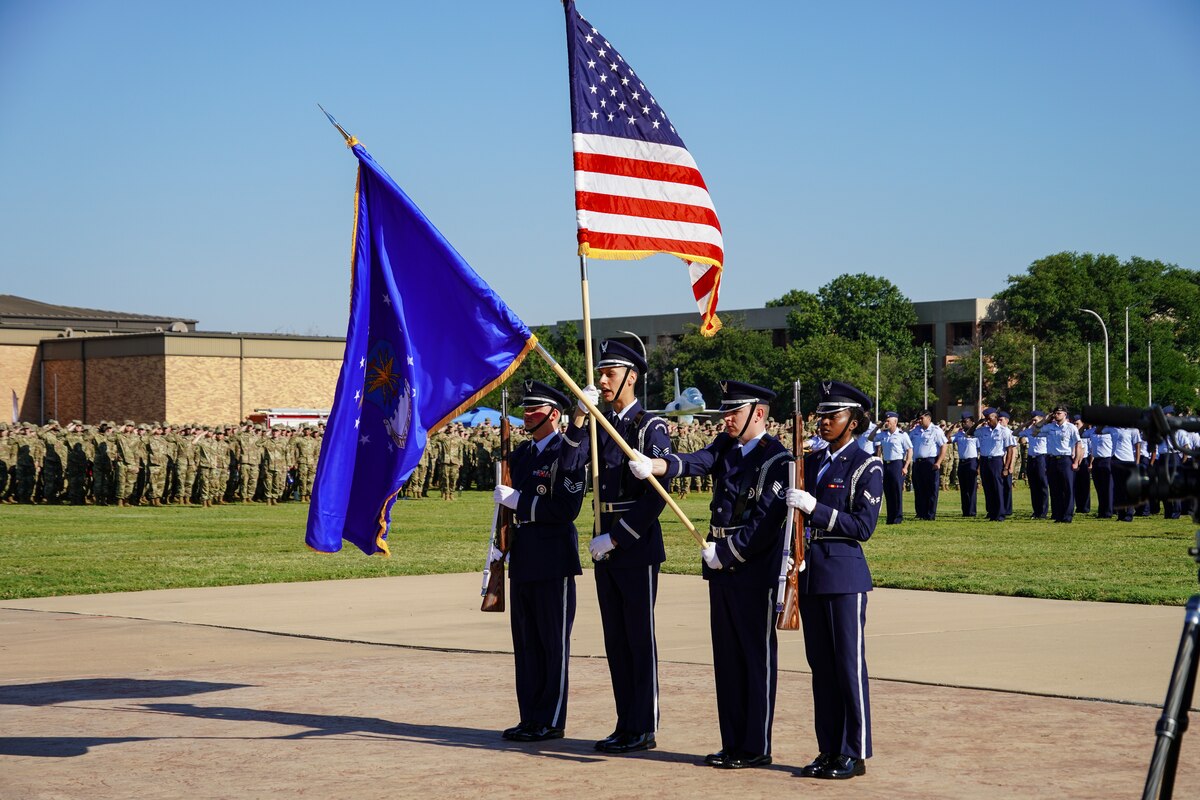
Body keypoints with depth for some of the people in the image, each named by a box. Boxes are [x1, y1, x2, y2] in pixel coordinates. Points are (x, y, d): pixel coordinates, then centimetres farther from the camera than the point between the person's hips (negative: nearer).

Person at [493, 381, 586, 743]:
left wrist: (517, 499, -18)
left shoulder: (568, 454, -10)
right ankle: (531, 718, 18)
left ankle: (551, 722, 4)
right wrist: (500, 547, 15)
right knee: (525, 642, 11)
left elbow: (566, 508, -19)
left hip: (553, 559, -8)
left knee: (554, 644, -1)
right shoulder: (522, 453, 16)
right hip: (523, 560, 8)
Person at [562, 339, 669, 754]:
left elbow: (656, 496, -14)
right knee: (616, 639, 10)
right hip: (606, 546, 7)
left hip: (638, 545, -7)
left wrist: (616, 539, -15)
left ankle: (645, 728, 4)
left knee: (641, 639, -2)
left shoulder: (651, 426, -9)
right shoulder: (599, 424, 12)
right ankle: (626, 725, 17)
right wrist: (579, 415, -13)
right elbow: (571, 464, -4)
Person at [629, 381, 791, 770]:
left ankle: (756, 748, 6)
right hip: (722, 568, 8)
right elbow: (698, 461, -8)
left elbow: (765, 526, -16)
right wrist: (655, 465, -26)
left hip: (755, 572, -7)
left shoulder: (778, 460, -11)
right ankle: (733, 744, 19)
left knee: (757, 658, 0)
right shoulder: (726, 446, 11)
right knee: (726, 658, 11)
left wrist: (725, 552, -13)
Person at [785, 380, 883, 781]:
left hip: (844, 573, -7)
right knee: (820, 665, 9)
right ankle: (829, 750, 15)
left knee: (849, 665, -3)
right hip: (809, 571, 7)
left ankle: (855, 754, 3)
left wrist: (816, 508, -19)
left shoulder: (866, 466, -5)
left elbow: (863, 526, -13)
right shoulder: (810, 463, 15)